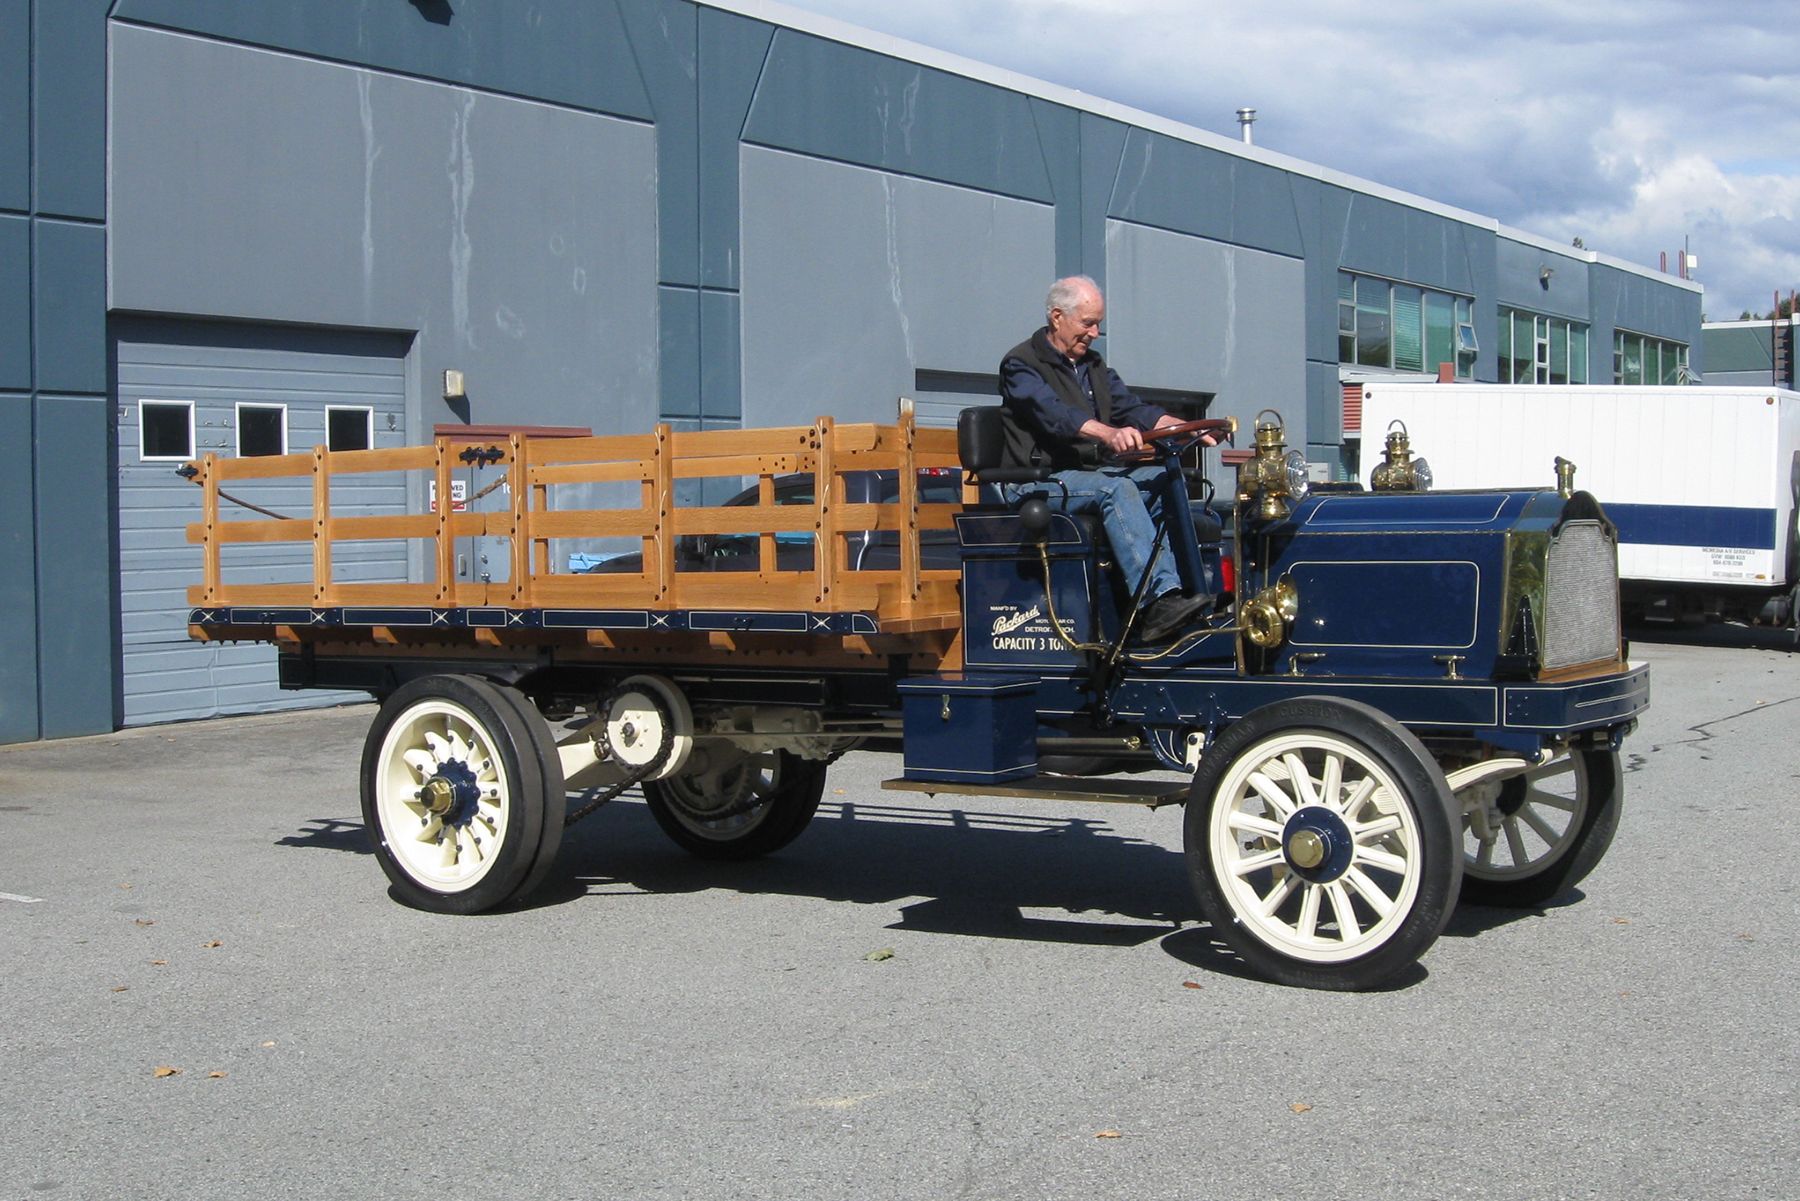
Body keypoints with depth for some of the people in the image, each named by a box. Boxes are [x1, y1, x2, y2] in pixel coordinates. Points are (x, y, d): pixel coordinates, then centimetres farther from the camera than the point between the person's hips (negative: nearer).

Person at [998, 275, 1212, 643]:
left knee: (1163, 477, -15)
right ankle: (1158, 602, -43)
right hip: (1038, 482, -7)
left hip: (1092, 472, 7)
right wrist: (1109, 434, -42)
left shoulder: (1093, 365, 20)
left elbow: (1132, 409, 11)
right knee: (1116, 488, -32)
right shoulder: (1021, 364, -5)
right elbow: (1053, 413, -24)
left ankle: (1173, 588, -27)